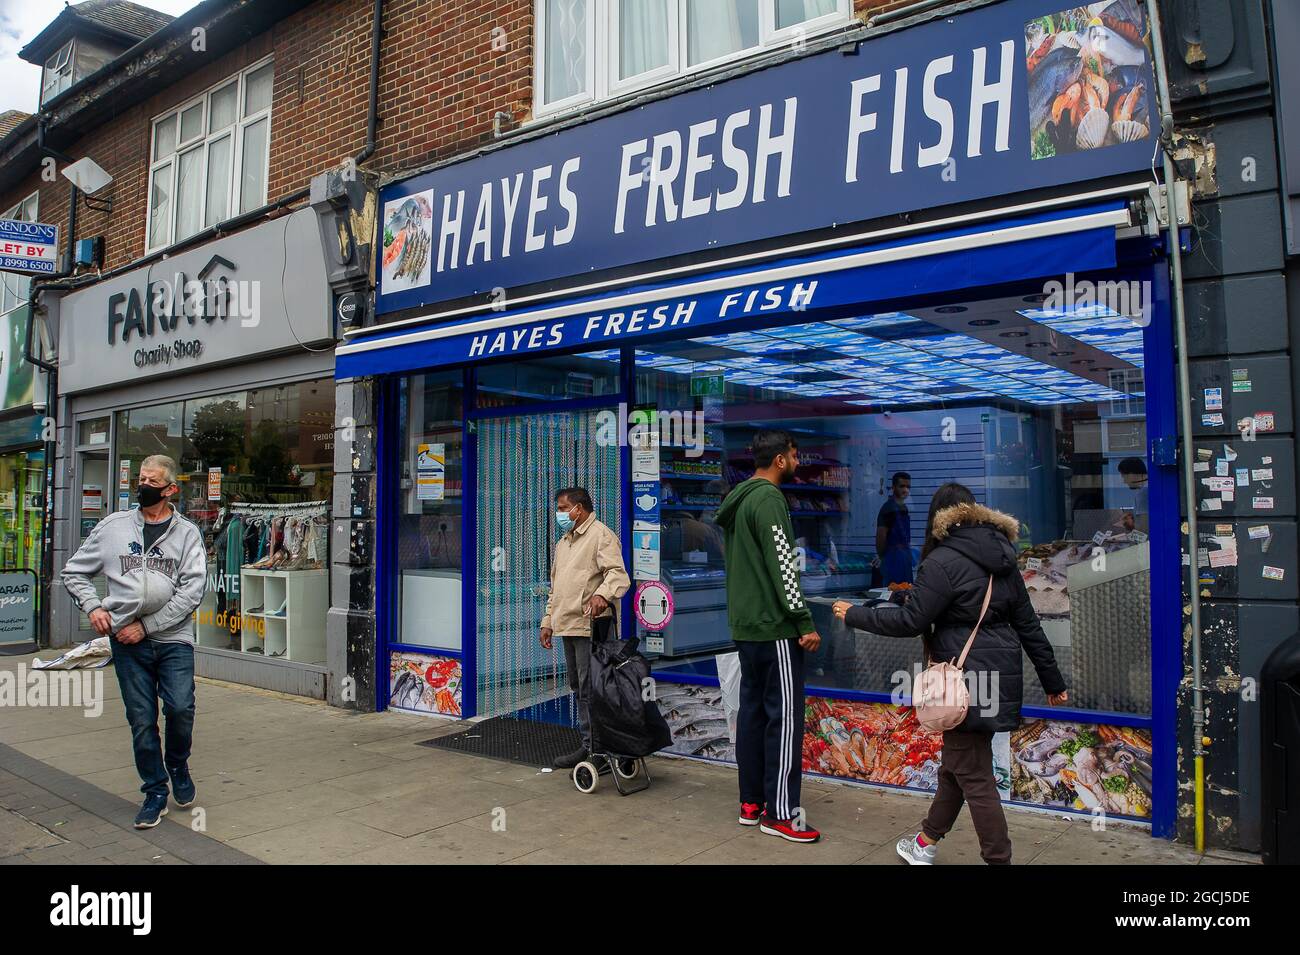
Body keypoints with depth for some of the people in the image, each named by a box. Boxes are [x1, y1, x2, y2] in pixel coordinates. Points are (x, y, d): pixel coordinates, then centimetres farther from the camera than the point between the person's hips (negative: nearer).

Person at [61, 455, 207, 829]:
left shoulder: (187, 532, 1)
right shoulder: (112, 527, 7)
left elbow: (192, 590, -7)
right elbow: (74, 572, 16)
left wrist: (146, 625, -11)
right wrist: (93, 606, -1)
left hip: (174, 639, -2)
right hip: (127, 642, 2)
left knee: (180, 709, -13)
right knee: (142, 721, 5)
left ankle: (178, 765, 18)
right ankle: (155, 792, 20)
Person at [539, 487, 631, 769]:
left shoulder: (601, 535, -6)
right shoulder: (563, 542, 24)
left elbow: (618, 574, -19)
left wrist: (602, 594, -38)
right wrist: (548, 622, 23)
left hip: (590, 626, -9)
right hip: (567, 627, 9)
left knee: (590, 691, -9)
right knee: (578, 690, 13)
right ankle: (589, 746, 20)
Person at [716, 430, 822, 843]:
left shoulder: (738, 500, 15)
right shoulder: (769, 499, -14)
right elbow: (782, 568, -19)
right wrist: (805, 623, -15)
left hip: (745, 624, 10)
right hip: (774, 627, -10)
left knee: (752, 711, 13)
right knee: (784, 716, -4)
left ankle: (751, 802, 19)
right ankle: (780, 813, 1)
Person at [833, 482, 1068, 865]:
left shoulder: (943, 562, -14)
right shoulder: (1002, 561, 11)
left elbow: (909, 621, -16)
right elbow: (1028, 625, 13)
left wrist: (854, 615, -4)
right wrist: (1053, 682, 18)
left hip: (968, 682, -9)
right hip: (1000, 675, 9)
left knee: (974, 775, 1)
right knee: (955, 760, 20)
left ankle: (998, 858, 9)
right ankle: (928, 841, 36)